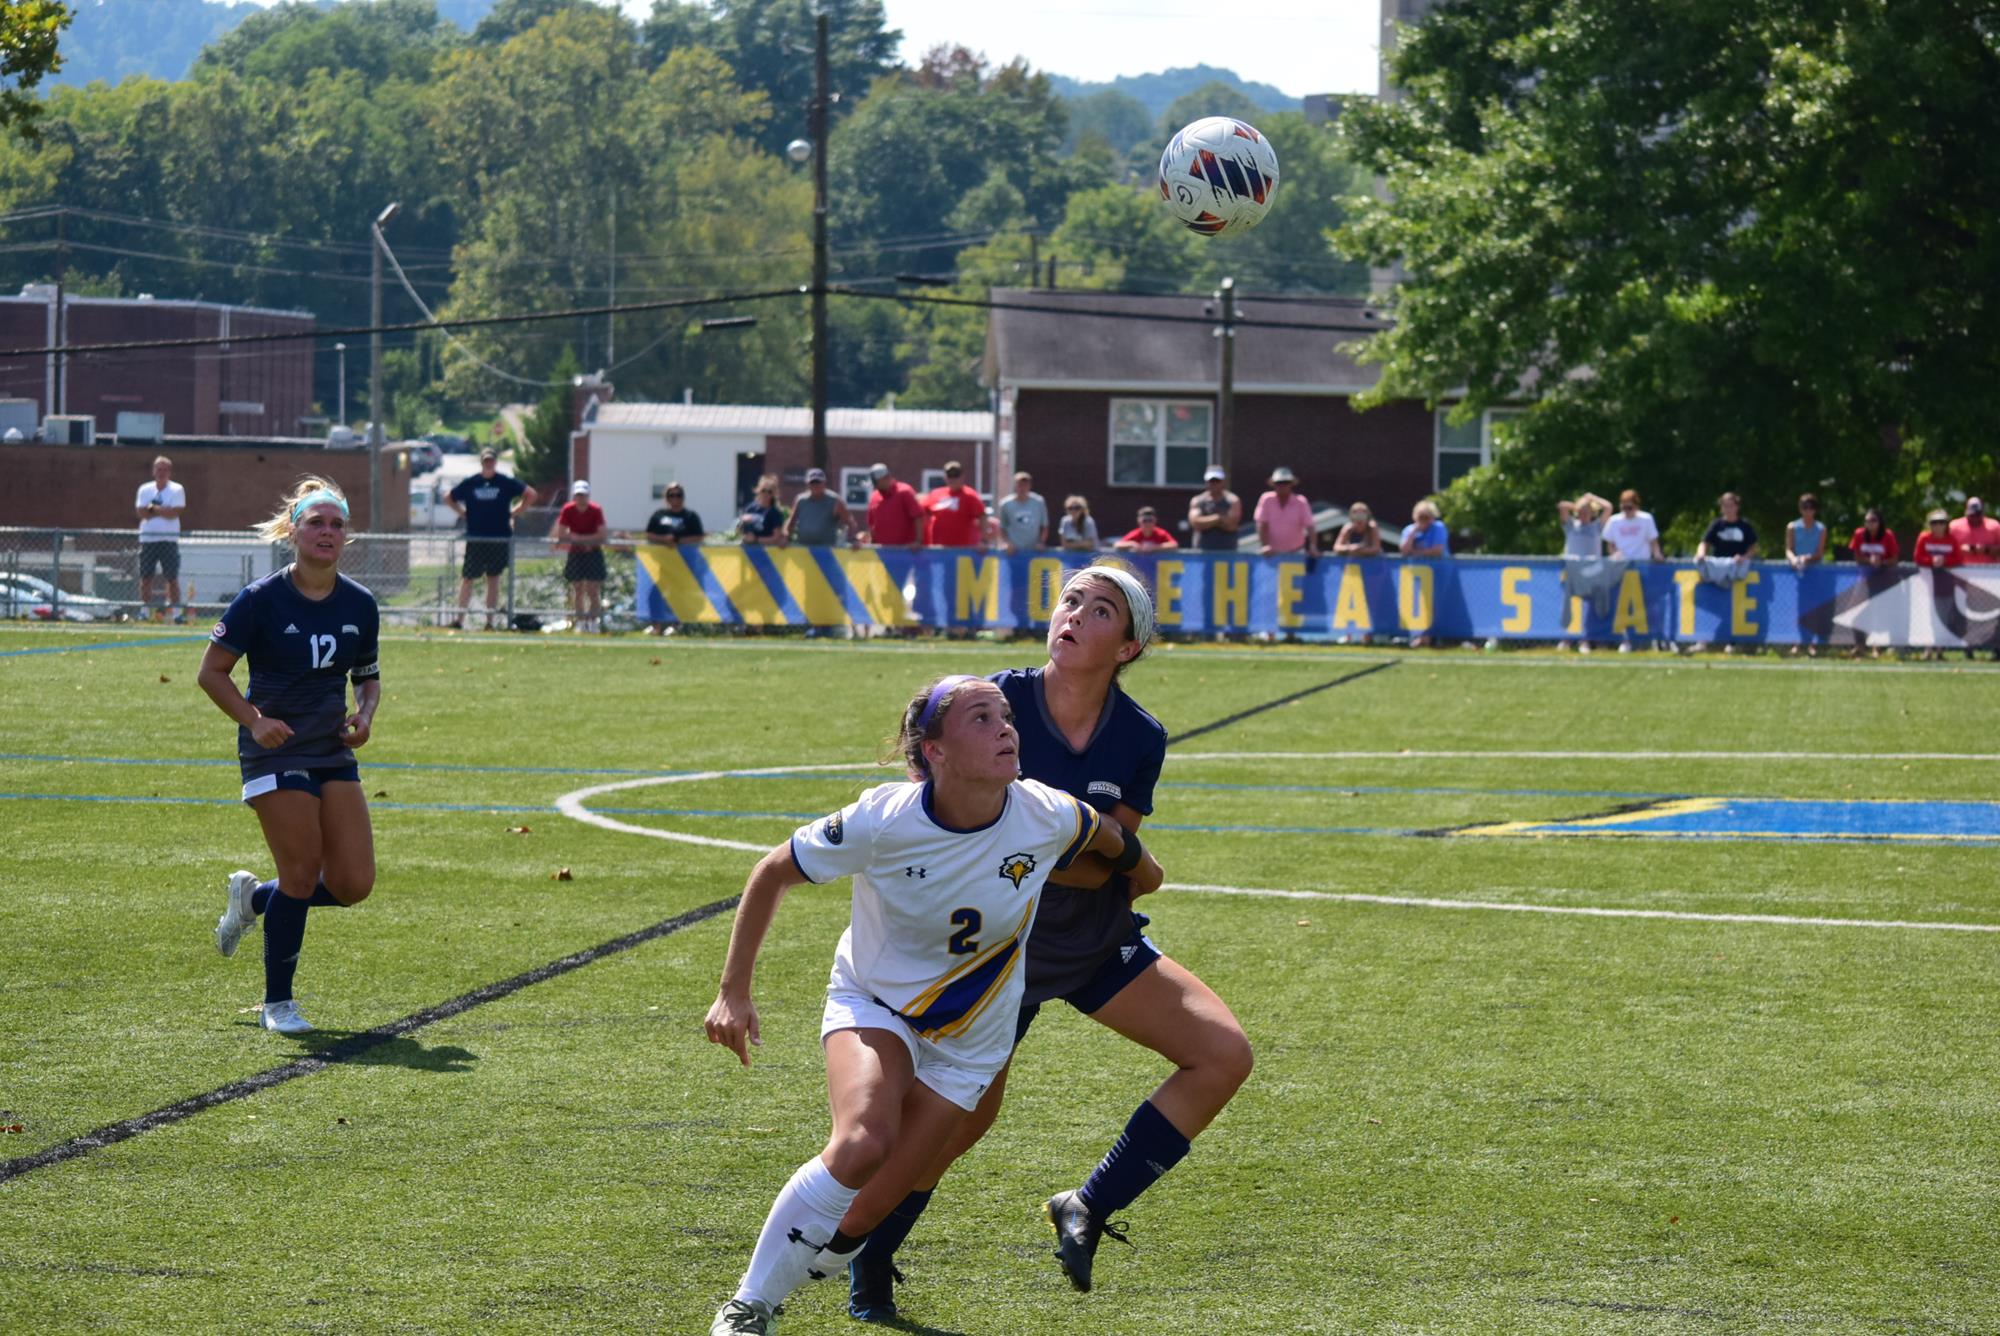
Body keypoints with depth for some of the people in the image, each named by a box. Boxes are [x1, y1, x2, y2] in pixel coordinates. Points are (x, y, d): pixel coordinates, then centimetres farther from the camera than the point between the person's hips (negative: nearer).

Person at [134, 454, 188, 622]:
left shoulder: (177, 490, 1)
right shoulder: (145, 489, 9)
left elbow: (175, 513, -11)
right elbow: (140, 512, -4)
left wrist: (153, 508, -7)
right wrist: (163, 510, -9)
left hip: (169, 539, -2)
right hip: (147, 538, 2)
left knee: (172, 577, -4)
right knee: (145, 577, 1)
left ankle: (176, 612, -2)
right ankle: (144, 611, 8)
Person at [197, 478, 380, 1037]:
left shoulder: (360, 605, 5)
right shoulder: (261, 600, -9)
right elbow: (212, 671, -5)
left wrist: (364, 714, -3)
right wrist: (254, 720, -18)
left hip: (334, 755, 5)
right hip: (275, 754, -5)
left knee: (353, 883, -2)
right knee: (302, 873, -11)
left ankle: (254, 898, 26)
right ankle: (277, 1003, 5)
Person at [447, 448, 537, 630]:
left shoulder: (506, 483, 1)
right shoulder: (470, 483, 4)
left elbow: (531, 495, 7)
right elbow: (448, 498, 16)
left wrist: (513, 512, 1)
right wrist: (464, 512, 5)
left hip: (500, 539, -1)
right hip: (475, 538, 1)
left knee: (494, 579, 5)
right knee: (467, 578, 0)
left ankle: (490, 620, 9)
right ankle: (460, 619, 3)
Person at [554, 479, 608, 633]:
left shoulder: (596, 510, -12)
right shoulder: (568, 510, -9)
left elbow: (601, 536, -17)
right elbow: (560, 535, -11)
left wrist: (578, 538, -20)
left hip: (593, 553, -2)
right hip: (575, 555, 2)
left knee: (593, 591, -7)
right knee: (578, 590, 3)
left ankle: (594, 622, 0)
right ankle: (580, 622, 9)